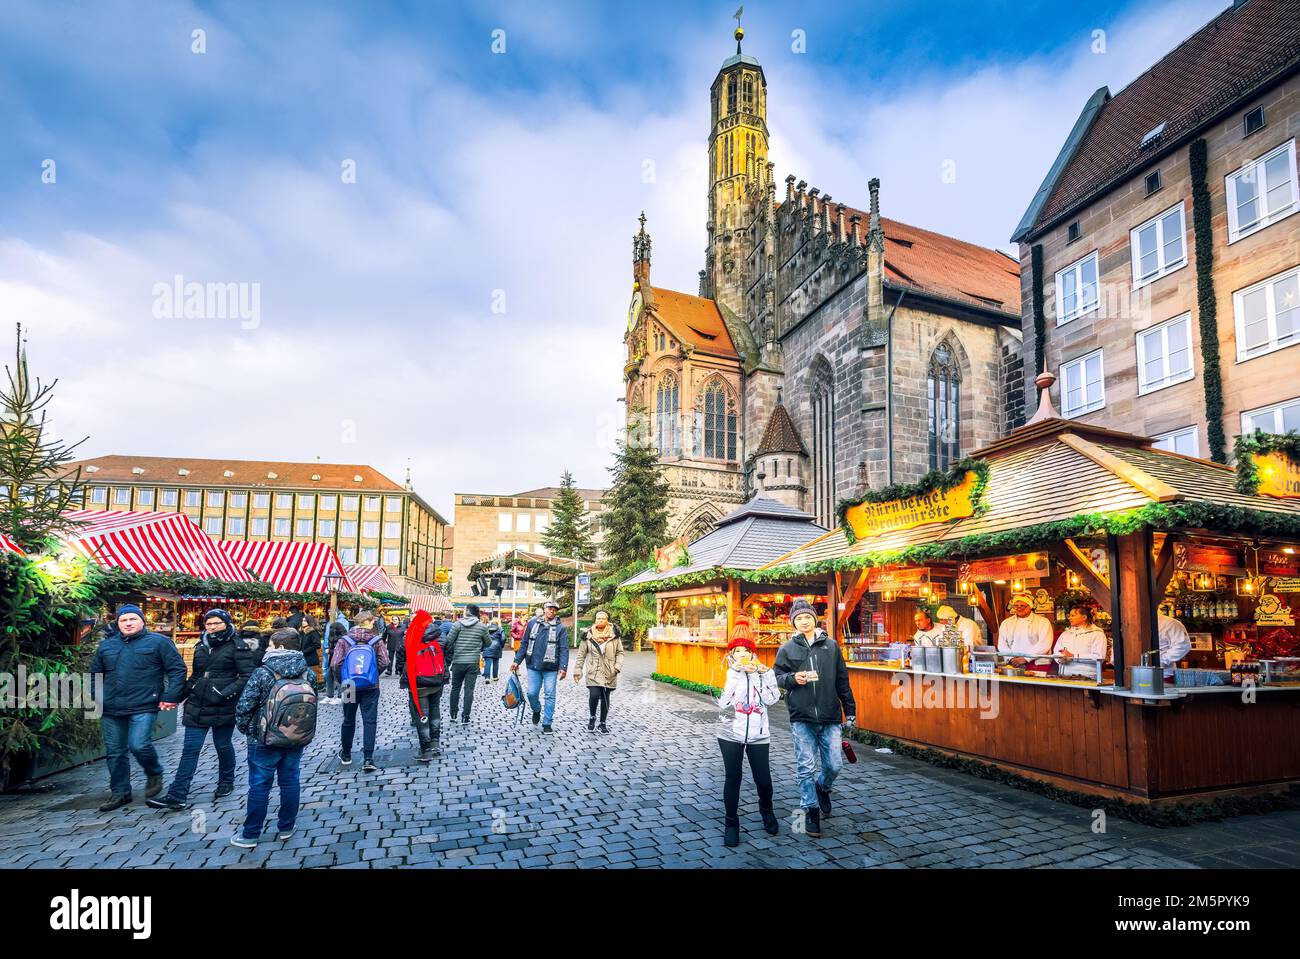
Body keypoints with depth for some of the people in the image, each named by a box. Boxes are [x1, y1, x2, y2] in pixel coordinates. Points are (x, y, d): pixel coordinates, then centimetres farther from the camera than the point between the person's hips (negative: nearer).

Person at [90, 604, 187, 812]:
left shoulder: (158, 642, -1)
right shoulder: (106, 645, 14)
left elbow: (177, 669, -2)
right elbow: (95, 674, 25)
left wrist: (170, 697, -9)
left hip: (143, 707, -5)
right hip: (111, 710, 5)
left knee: (139, 745, -16)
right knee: (114, 752, 10)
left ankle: (154, 774, 12)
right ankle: (120, 792, 25)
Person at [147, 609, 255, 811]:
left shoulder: (237, 647, -8)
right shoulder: (201, 647, 12)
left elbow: (248, 676, -12)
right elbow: (195, 675, 23)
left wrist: (226, 693, -20)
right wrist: (181, 694, 12)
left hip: (223, 708, -5)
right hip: (197, 707, 5)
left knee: (223, 745, 10)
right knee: (190, 749, 2)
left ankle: (226, 782, 32)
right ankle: (177, 796, 4)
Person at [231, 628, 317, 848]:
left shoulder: (263, 673, -17)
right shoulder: (308, 673, -4)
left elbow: (244, 706, -15)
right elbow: (311, 703, 4)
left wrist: (246, 728, 3)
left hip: (266, 739, -4)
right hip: (298, 739, 4)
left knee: (259, 785, 8)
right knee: (290, 781, 14)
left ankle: (250, 835, 17)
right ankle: (286, 828, 25)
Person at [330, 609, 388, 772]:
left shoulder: (344, 640, -4)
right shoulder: (376, 640, -6)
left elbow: (335, 663, -10)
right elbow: (384, 662, -11)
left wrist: (343, 679, 5)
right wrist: (374, 674, 6)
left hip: (349, 685, 2)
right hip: (370, 687, -2)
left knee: (348, 721, 18)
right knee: (370, 721, 1)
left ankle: (346, 755, 33)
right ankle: (368, 759, -6)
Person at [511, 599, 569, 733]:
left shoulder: (561, 627, -2)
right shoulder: (532, 623, 4)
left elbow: (564, 649, -5)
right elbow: (524, 643, 9)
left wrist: (563, 668, -14)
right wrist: (517, 661, 5)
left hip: (551, 668, -2)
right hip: (533, 666, 2)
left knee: (550, 696, 2)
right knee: (532, 693, 3)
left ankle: (547, 723, 14)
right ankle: (536, 711, 34)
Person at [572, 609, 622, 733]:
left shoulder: (614, 635, 1)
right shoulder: (588, 635, 1)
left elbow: (620, 652, 6)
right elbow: (581, 654, 5)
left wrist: (618, 666, -8)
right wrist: (577, 670, 3)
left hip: (609, 673, 2)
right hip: (593, 673, -1)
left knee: (605, 699, 9)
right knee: (594, 695, -17)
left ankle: (603, 723, 26)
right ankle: (592, 717, 10)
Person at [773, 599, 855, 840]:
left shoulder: (831, 646, 4)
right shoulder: (787, 649, 2)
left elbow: (842, 680, 9)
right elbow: (777, 677, 7)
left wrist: (850, 711, 9)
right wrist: (793, 678, -14)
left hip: (830, 717, 1)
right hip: (801, 718, -1)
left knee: (834, 765, 5)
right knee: (806, 768, 1)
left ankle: (822, 788, 37)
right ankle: (811, 811, 18)